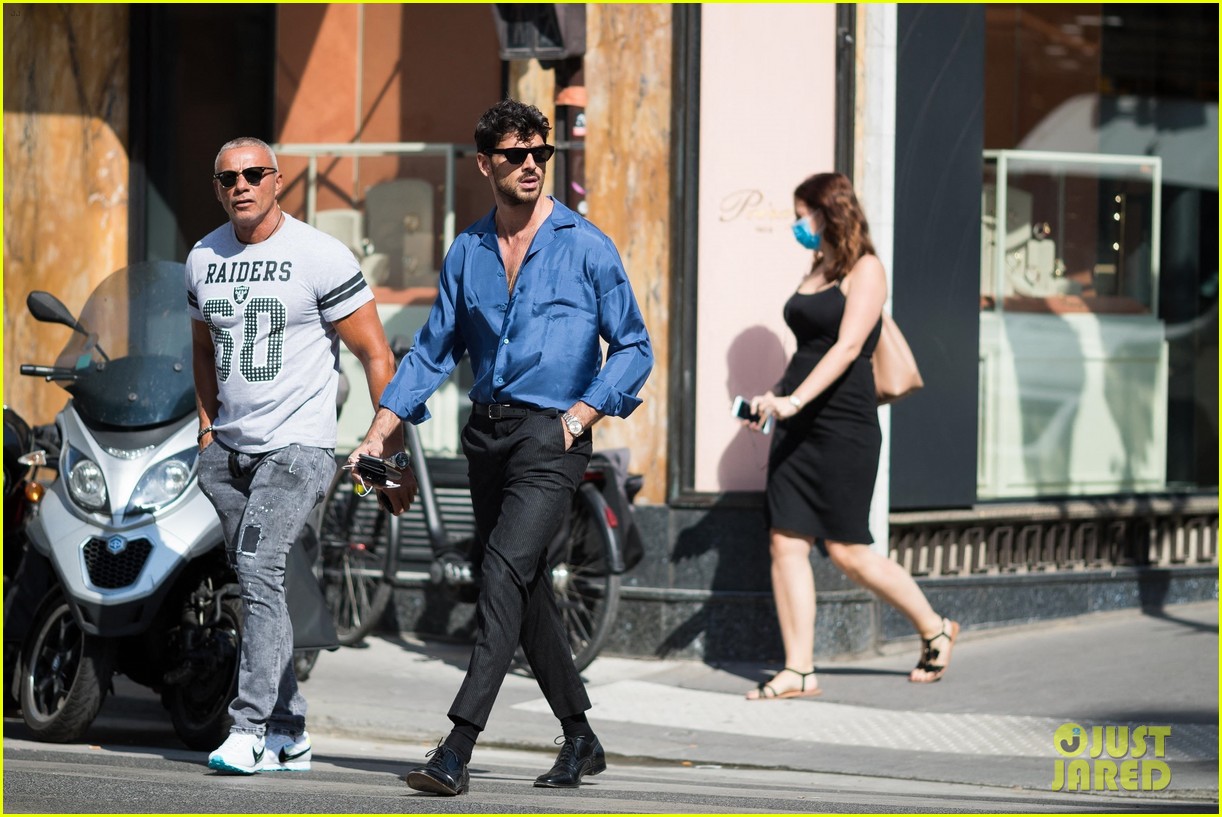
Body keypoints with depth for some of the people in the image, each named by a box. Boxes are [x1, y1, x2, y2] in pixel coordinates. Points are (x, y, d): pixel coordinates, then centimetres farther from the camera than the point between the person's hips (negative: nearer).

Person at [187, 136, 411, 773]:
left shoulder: (320, 257, -9)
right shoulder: (203, 260, 9)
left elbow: (374, 353, -6)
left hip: (297, 448, -6)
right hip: (229, 450, 6)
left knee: (260, 571, -20)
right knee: (256, 583, 7)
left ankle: (250, 728, -21)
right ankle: (289, 735, 14)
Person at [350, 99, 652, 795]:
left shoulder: (586, 247, -3)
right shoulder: (468, 253, 10)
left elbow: (634, 349, 0)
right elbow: (433, 352, 16)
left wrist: (581, 413, -12)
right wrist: (380, 433, 9)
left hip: (552, 435, -6)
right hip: (487, 435, 6)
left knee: (505, 574, -18)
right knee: (528, 590, 11)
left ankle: (458, 749, -24)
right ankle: (581, 742, 25)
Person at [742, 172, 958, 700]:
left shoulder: (864, 270, -7)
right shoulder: (816, 270, 17)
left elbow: (848, 346, -17)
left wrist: (794, 401, -26)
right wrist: (772, 397, 14)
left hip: (844, 424, -8)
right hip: (798, 427, 8)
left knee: (847, 551, -5)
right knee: (785, 542, -3)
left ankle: (935, 630, 15)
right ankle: (799, 671, -2)